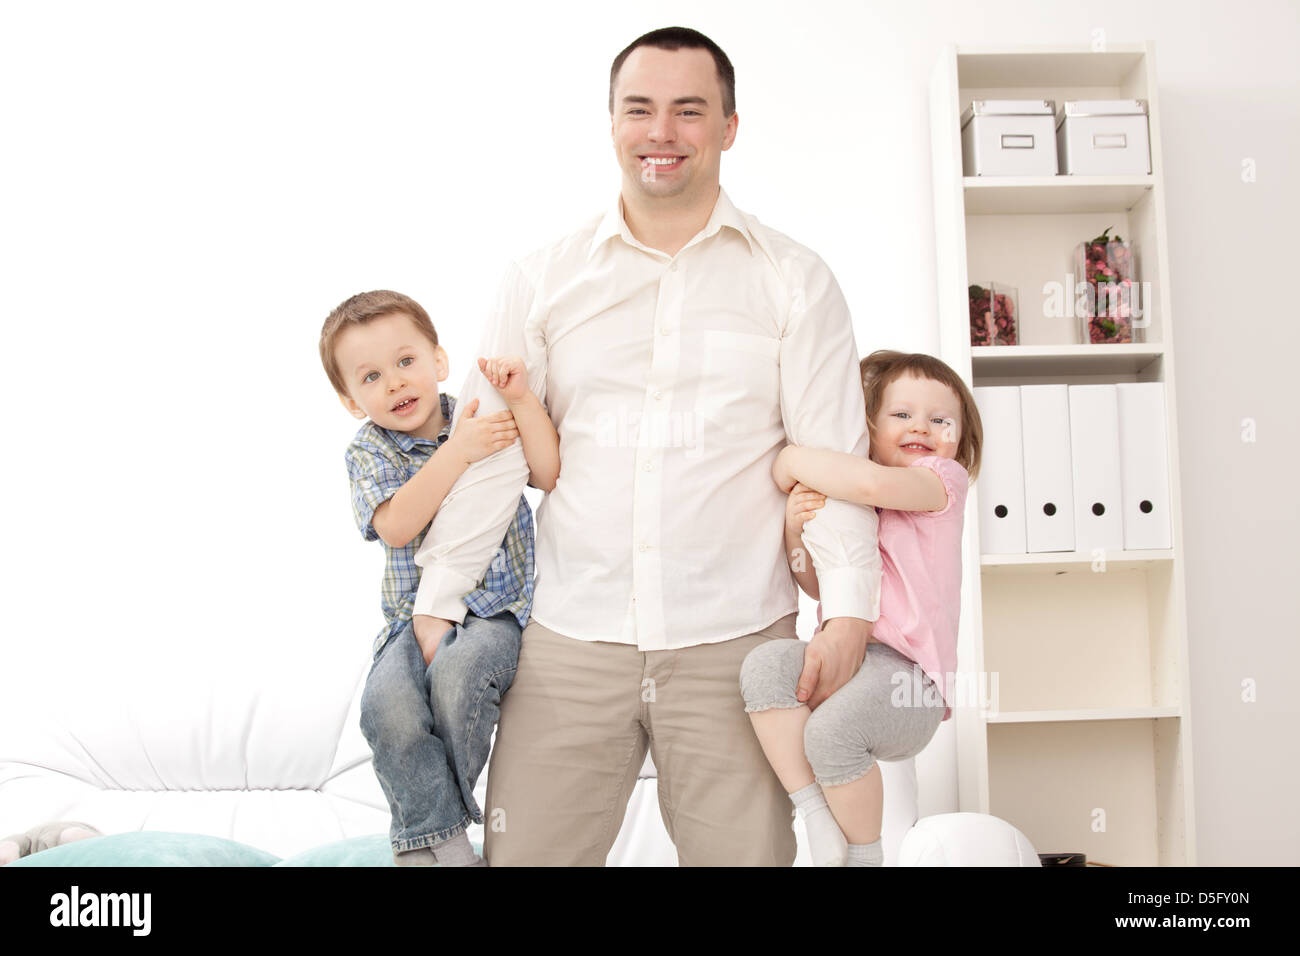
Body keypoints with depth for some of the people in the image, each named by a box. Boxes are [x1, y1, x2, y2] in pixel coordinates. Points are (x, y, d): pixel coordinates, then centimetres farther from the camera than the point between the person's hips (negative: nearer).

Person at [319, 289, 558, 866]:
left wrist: (521, 398, -18)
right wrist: (456, 452, -20)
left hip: (500, 608, -1)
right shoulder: (368, 452, 5)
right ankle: (441, 846, -15)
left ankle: (435, 816, -7)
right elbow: (397, 527, -14)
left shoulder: (488, 417, 6)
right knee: (387, 702, -29)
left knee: (456, 677, -32)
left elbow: (551, 475, -7)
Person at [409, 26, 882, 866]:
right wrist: (434, 609, 3)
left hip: (735, 644, -1)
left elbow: (833, 456, 1)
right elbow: (492, 453, 7)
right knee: (524, 853, 3)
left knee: (745, 852, 2)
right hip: (569, 644, 1)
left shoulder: (795, 279, 5)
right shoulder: (544, 278, 8)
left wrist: (849, 611, -11)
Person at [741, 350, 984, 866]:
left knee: (831, 730, -31)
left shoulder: (942, 477, 3)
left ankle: (865, 854, -3)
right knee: (765, 663, -25)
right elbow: (818, 586, 17)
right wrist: (796, 526, -1)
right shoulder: (844, 498, 21)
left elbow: (874, 482, -21)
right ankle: (818, 820, -17)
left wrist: (793, 460, -8)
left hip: (909, 670, -5)